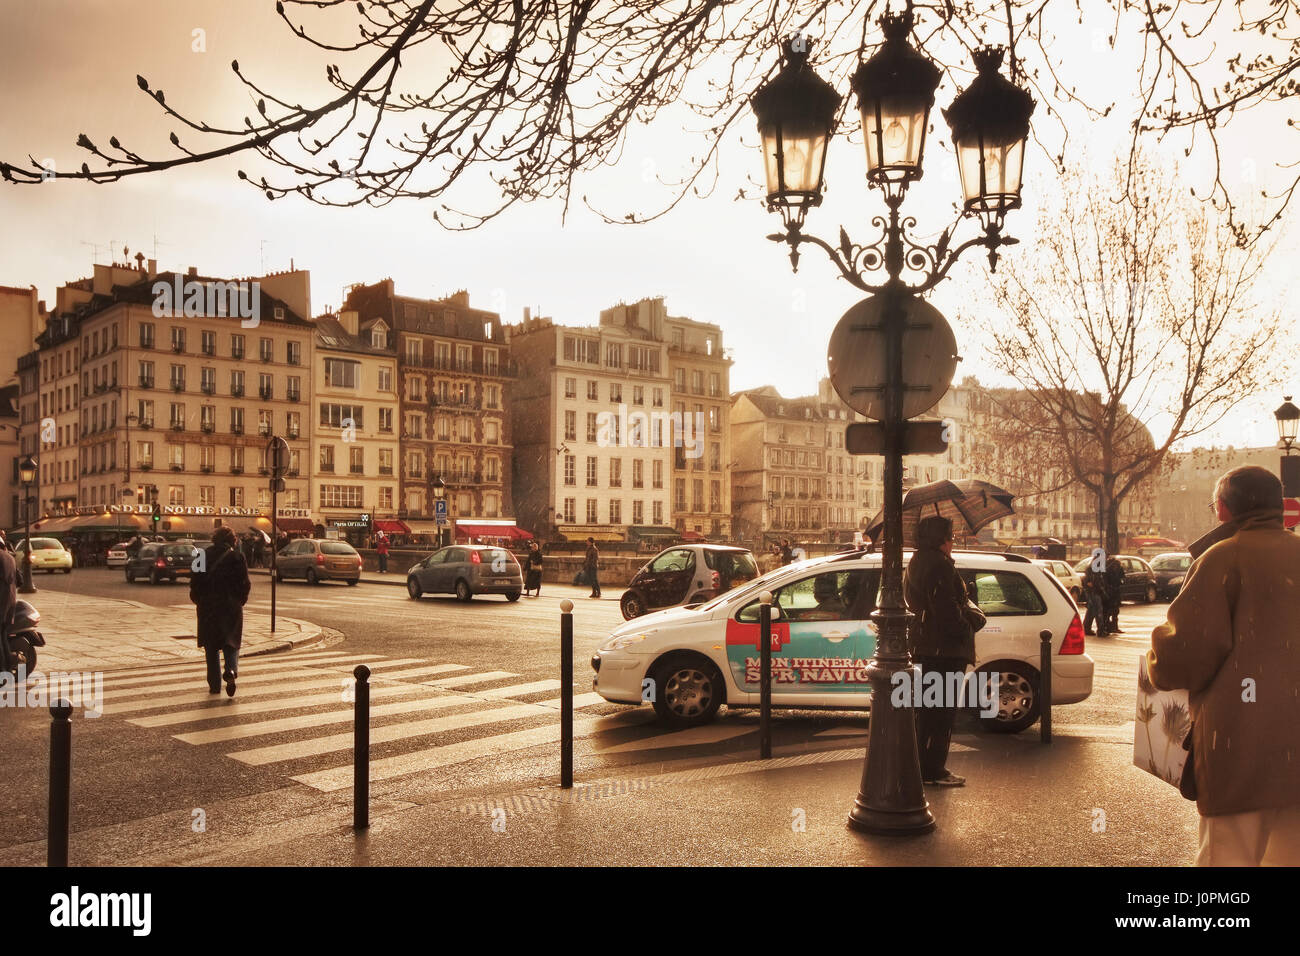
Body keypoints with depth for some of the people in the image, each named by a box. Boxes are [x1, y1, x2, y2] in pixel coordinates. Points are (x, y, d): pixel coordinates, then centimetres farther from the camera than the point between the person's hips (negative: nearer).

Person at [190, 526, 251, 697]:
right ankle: (231, 670, -17)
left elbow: (195, 582, 1)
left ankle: (215, 685, 11)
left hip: (208, 606, 1)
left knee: (211, 646, 11)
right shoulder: (237, 556, -4)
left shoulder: (204, 556, 1)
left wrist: (198, 601, 12)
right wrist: (241, 600, 8)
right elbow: (244, 582, -6)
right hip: (231, 606, -1)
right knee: (231, 642, 10)